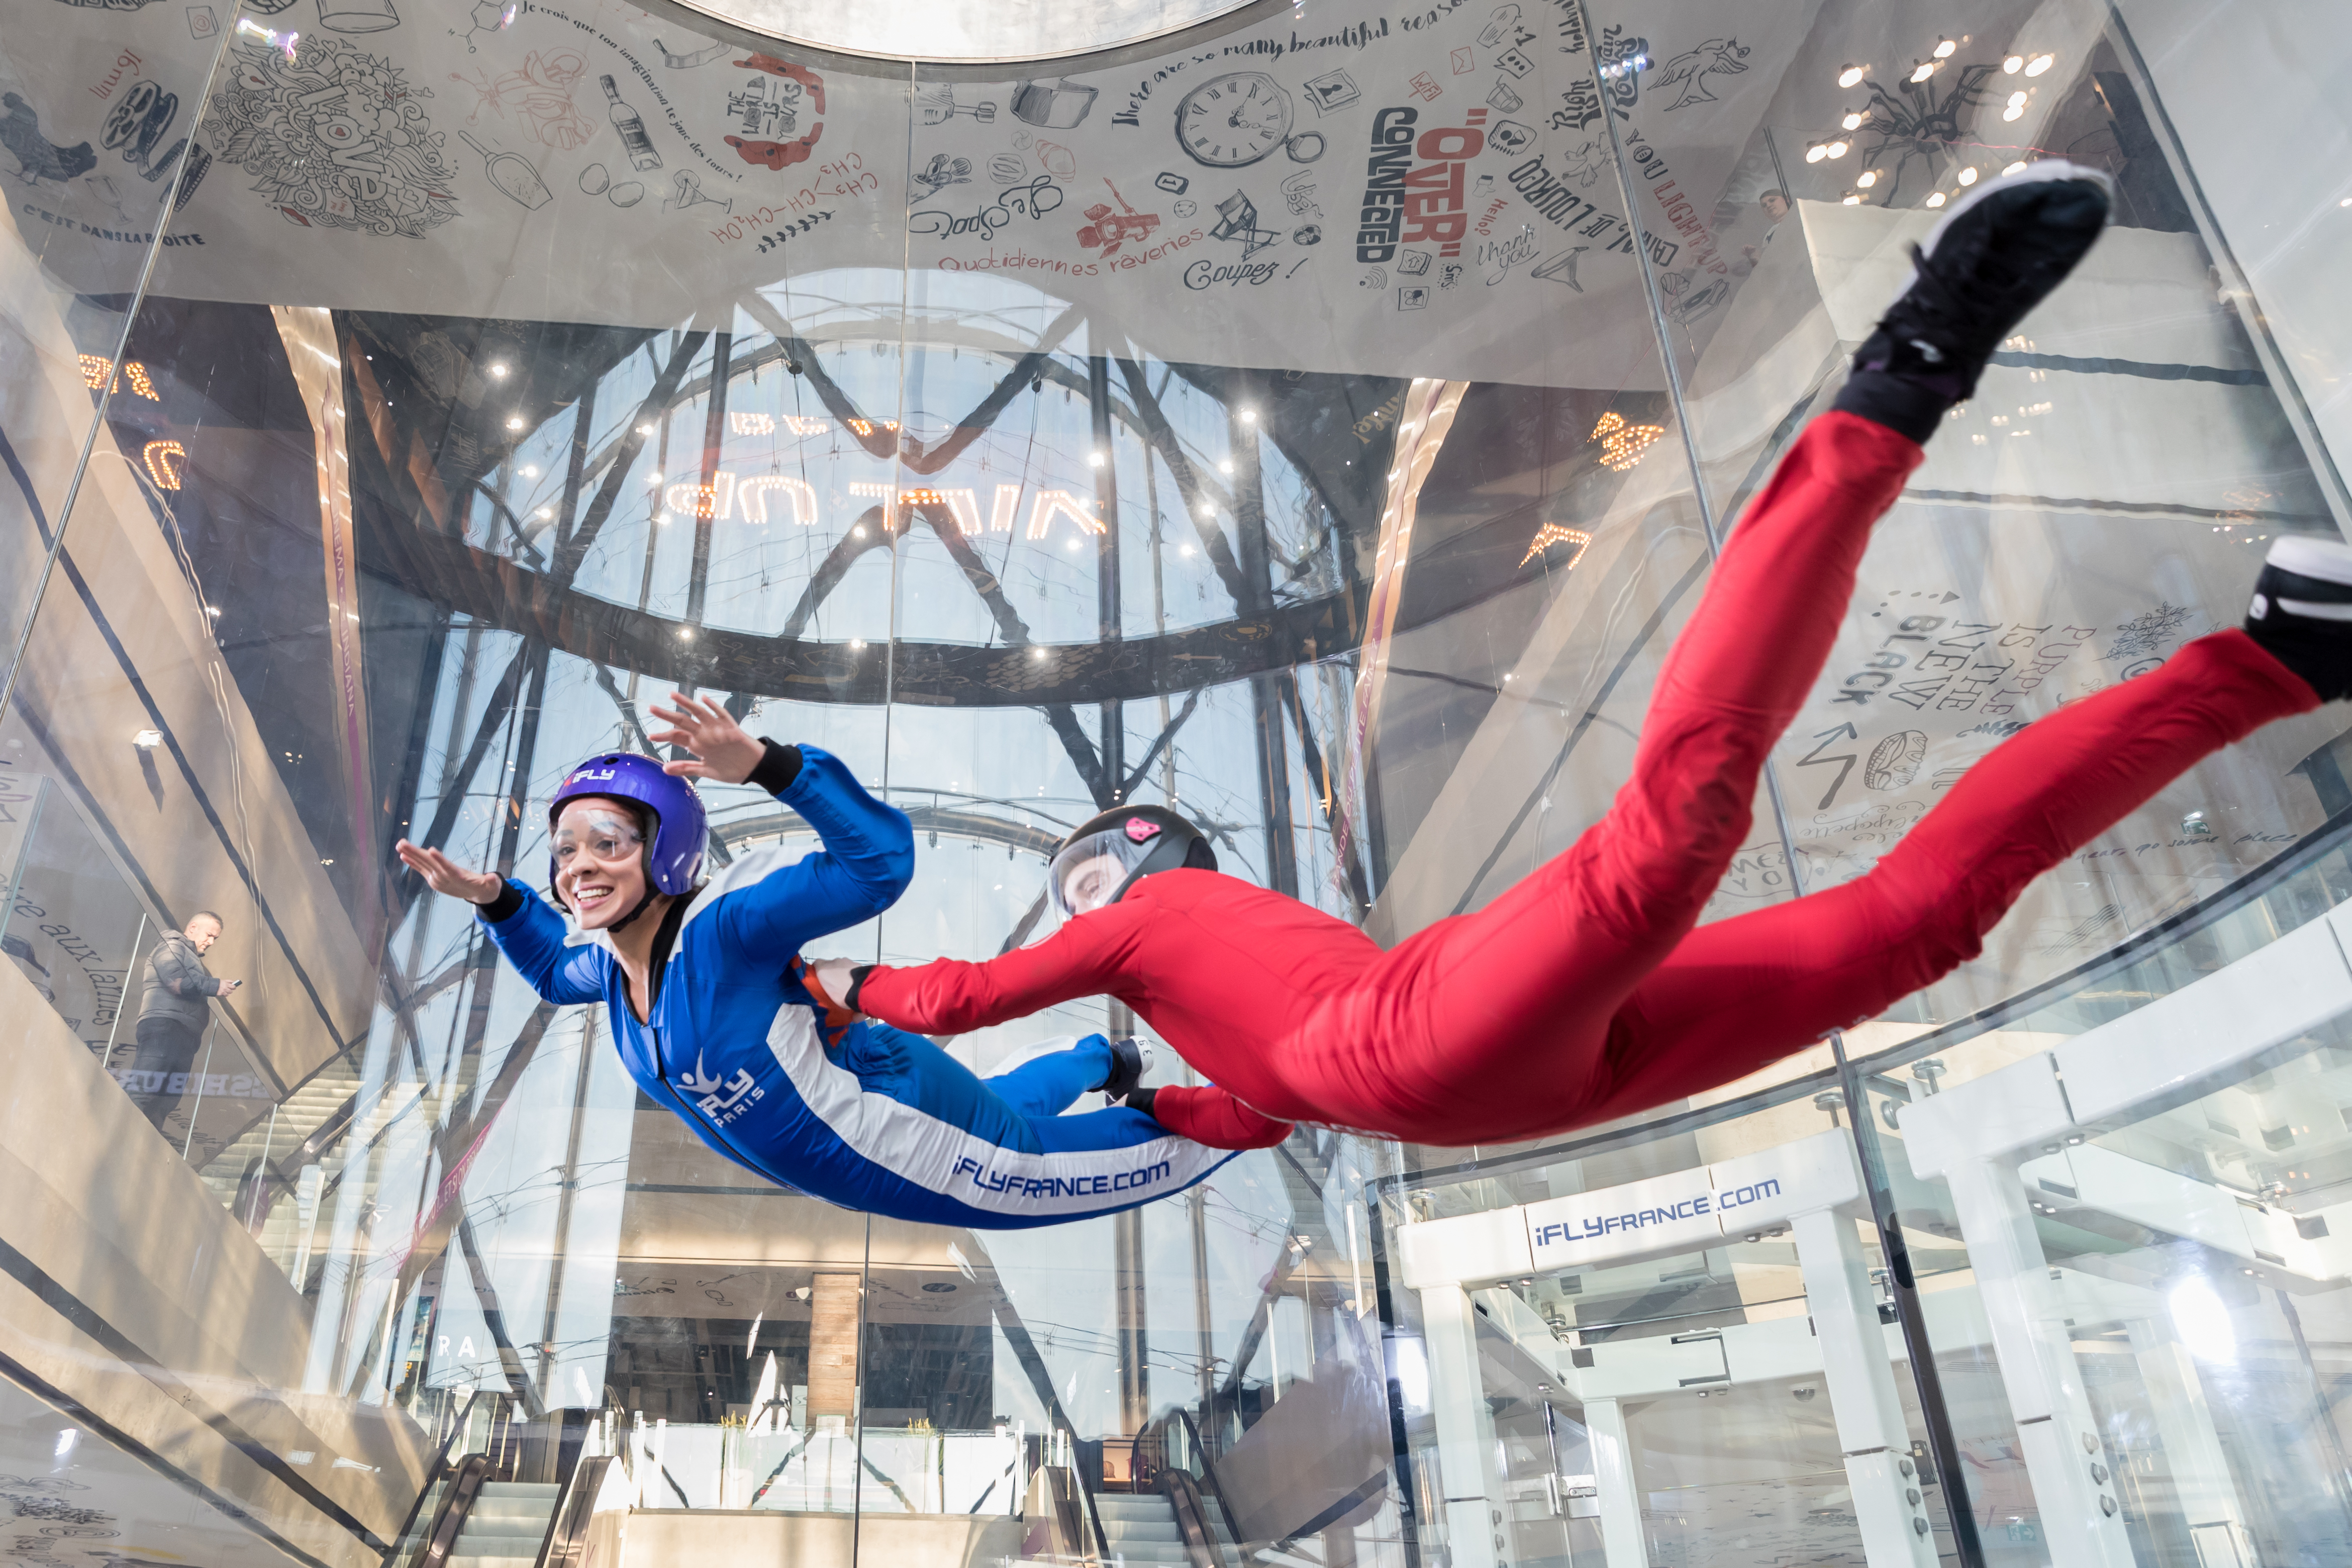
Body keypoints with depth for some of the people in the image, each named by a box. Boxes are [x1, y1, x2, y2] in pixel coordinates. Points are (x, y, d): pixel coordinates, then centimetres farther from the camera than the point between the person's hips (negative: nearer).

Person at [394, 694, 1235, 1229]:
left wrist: (768, 765, -51)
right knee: (1004, 1107, 35)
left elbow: (880, 862, -41)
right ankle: (1105, 1060, 62)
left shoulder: (725, 927, -32)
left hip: (900, 1126, -8)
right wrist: (493, 900, 4)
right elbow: (557, 971, 18)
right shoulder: (617, 961, -6)